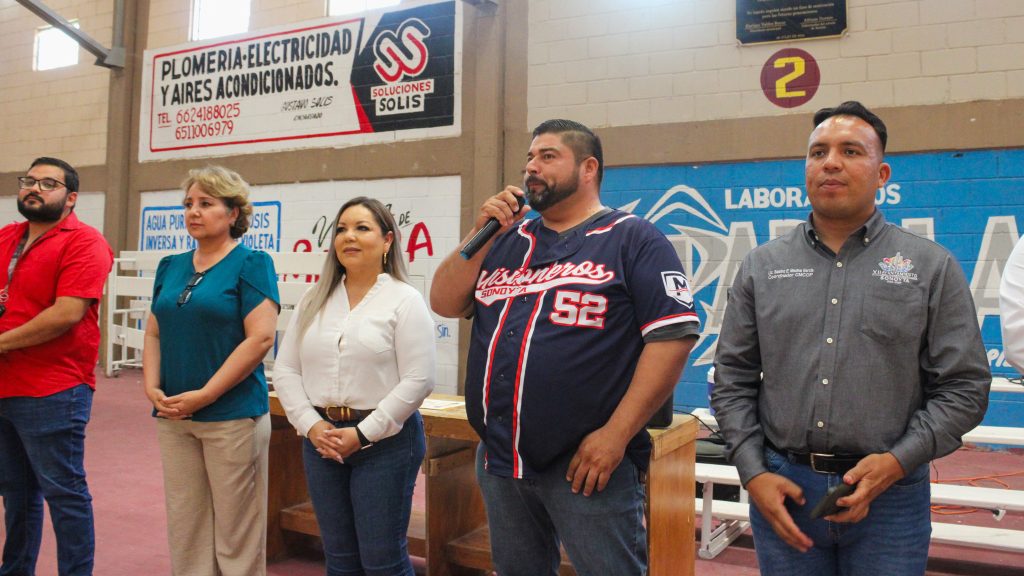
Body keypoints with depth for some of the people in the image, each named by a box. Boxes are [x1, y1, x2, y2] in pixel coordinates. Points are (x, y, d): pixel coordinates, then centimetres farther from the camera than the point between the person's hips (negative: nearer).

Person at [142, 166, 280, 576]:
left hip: (232, 415, -6)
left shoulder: (251, 264, -7)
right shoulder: (171, 266, 12)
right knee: (183, 526, 13)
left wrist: (203, 395, -15)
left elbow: (261, 338, -15)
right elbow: (154, 333, 15)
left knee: (235, 532, 3)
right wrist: (152, 388, -2)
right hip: (173, 416, 6)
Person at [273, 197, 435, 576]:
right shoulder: (314, 300, 10)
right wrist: (311, 425, -6)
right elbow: (285, 370, 9)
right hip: (322, 437, 5)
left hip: (384, 441, -5)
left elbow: (417, 381, -13)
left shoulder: (404, 300, -6)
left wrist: (363, 434, -14)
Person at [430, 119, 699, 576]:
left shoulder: (633, 239, -5)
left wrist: (616, 434, -18)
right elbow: (444, 303, 9)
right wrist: (482, 233, -4)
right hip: (499, 461, 6)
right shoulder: (507, 241, 13)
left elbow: (673, 334, -14)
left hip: (587, 461, -6)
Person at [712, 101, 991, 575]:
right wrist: (753, 473, -5)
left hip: (890, 495, -1)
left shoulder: (932, 266, 2)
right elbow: (732, 381, 4)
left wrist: (898, 461, -12)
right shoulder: (761, 267, 4)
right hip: (782, 488, 1)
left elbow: (963, 387, 0)